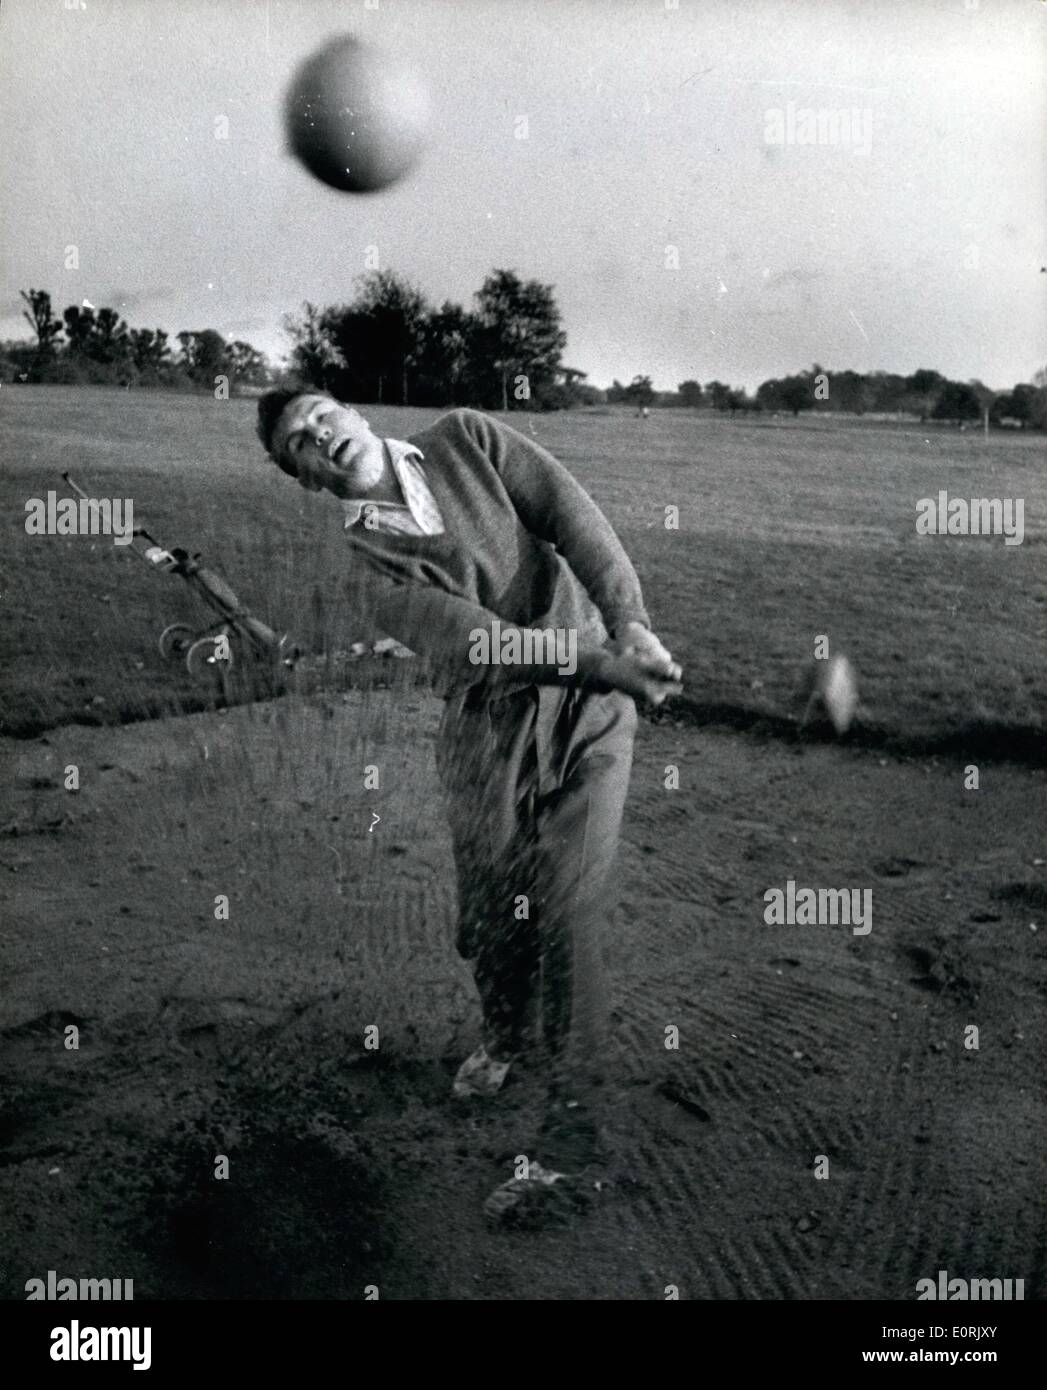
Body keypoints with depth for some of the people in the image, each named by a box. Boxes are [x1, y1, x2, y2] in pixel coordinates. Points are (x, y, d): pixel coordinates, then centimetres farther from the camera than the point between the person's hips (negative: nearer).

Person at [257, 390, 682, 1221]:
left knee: (572, 916, -8)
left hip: (591, 705, -1)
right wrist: (596, 659, -28)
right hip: (490, 722, 1)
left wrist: (630, 625, -22)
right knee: (490, 916, 5)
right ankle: (507, 1038, 40)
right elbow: (467, 635, -15)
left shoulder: (466, 438, 6)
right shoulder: (361, 557, 0)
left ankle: (573, 1142, -3)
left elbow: (572, 514, -6)